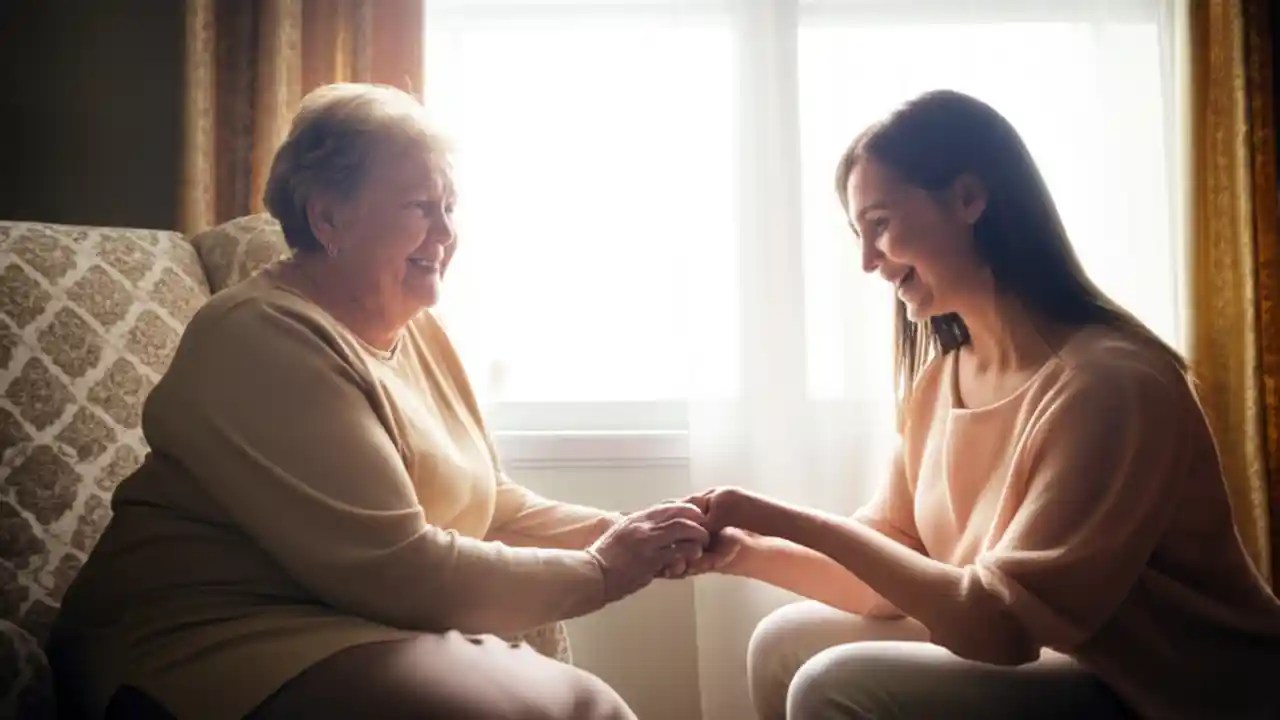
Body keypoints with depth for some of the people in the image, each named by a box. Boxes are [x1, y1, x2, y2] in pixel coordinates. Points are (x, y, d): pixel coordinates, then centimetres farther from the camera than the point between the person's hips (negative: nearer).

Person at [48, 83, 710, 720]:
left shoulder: (419, 332, 10)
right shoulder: (264, 338, -18)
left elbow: (489, 506, 13)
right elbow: (398, 573, -23)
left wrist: (622, 534, -3)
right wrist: (600, 572, -14)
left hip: (363, 633, 8)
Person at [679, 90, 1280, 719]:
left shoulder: (1108, 382, -24)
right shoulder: (939, 377, 0)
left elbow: (1002, 625, -25)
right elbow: (896, 567, 3)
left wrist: (805, 524, -23)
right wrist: (750, 551, -11)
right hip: (1038, 657, 7)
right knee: (786, 645, 2)